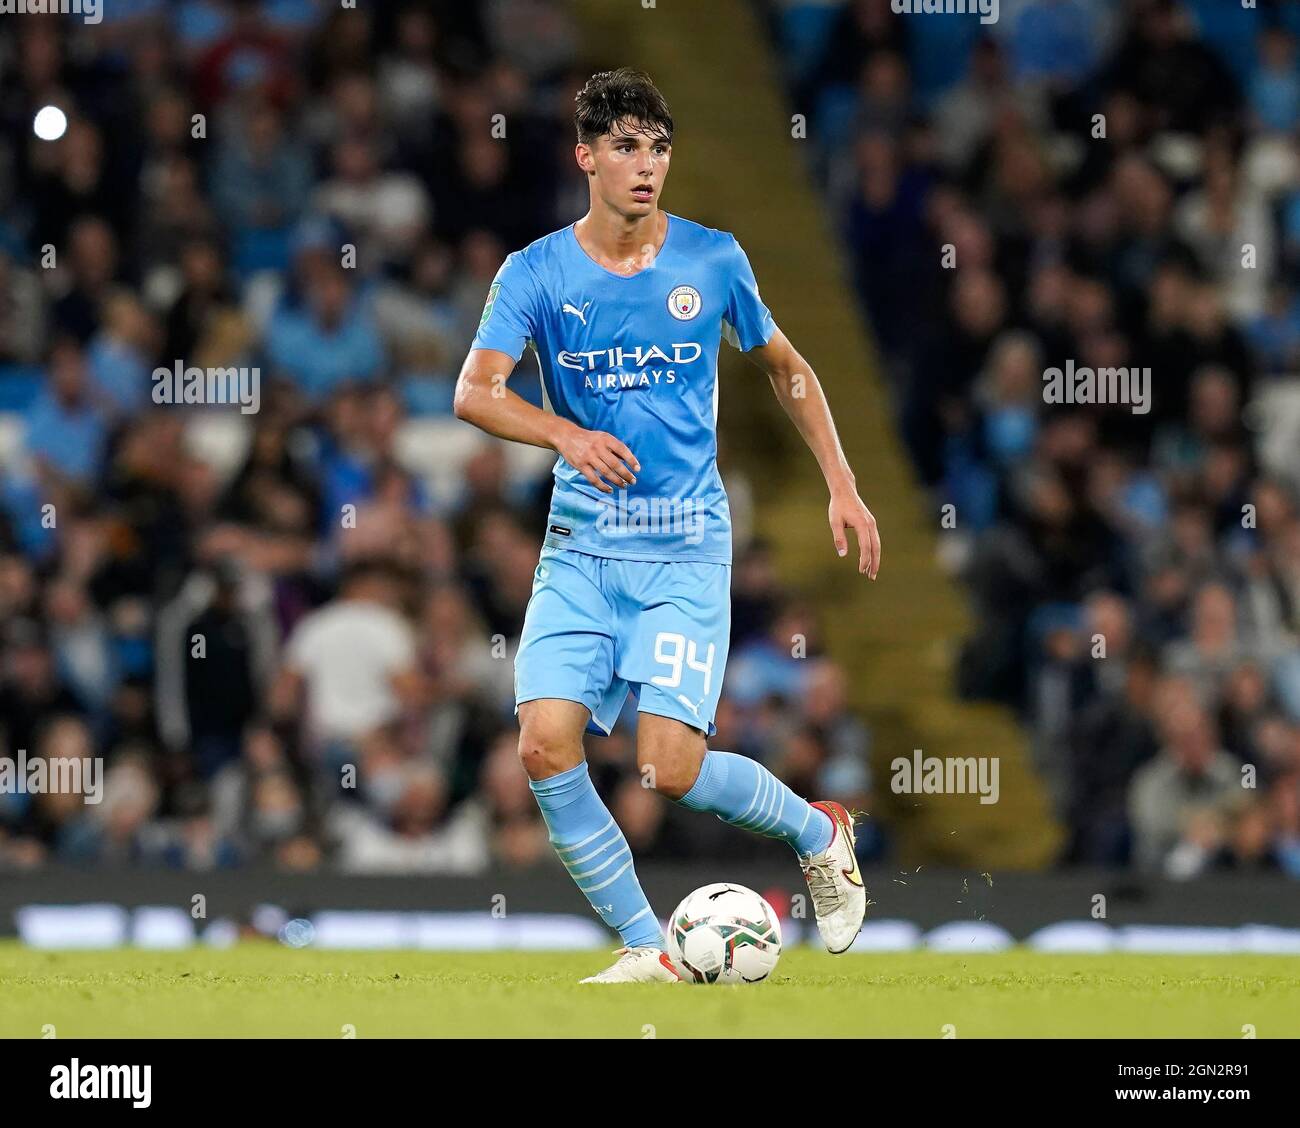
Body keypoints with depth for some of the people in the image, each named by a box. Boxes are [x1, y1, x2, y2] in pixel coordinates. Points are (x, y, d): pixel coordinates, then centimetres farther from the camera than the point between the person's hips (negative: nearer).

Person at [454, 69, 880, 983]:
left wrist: (843, 488, 11)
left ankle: (819, 832, 15)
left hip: (687, 544, -2)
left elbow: (787, 369, 17)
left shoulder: (713, 259, 1)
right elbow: (475, 392, -15)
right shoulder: (537, 274, -2)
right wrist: (565, 434, -33)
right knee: (546, 746, -14)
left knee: (671, 766, -15)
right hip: (580, 546, 2)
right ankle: (648, 948, 1)